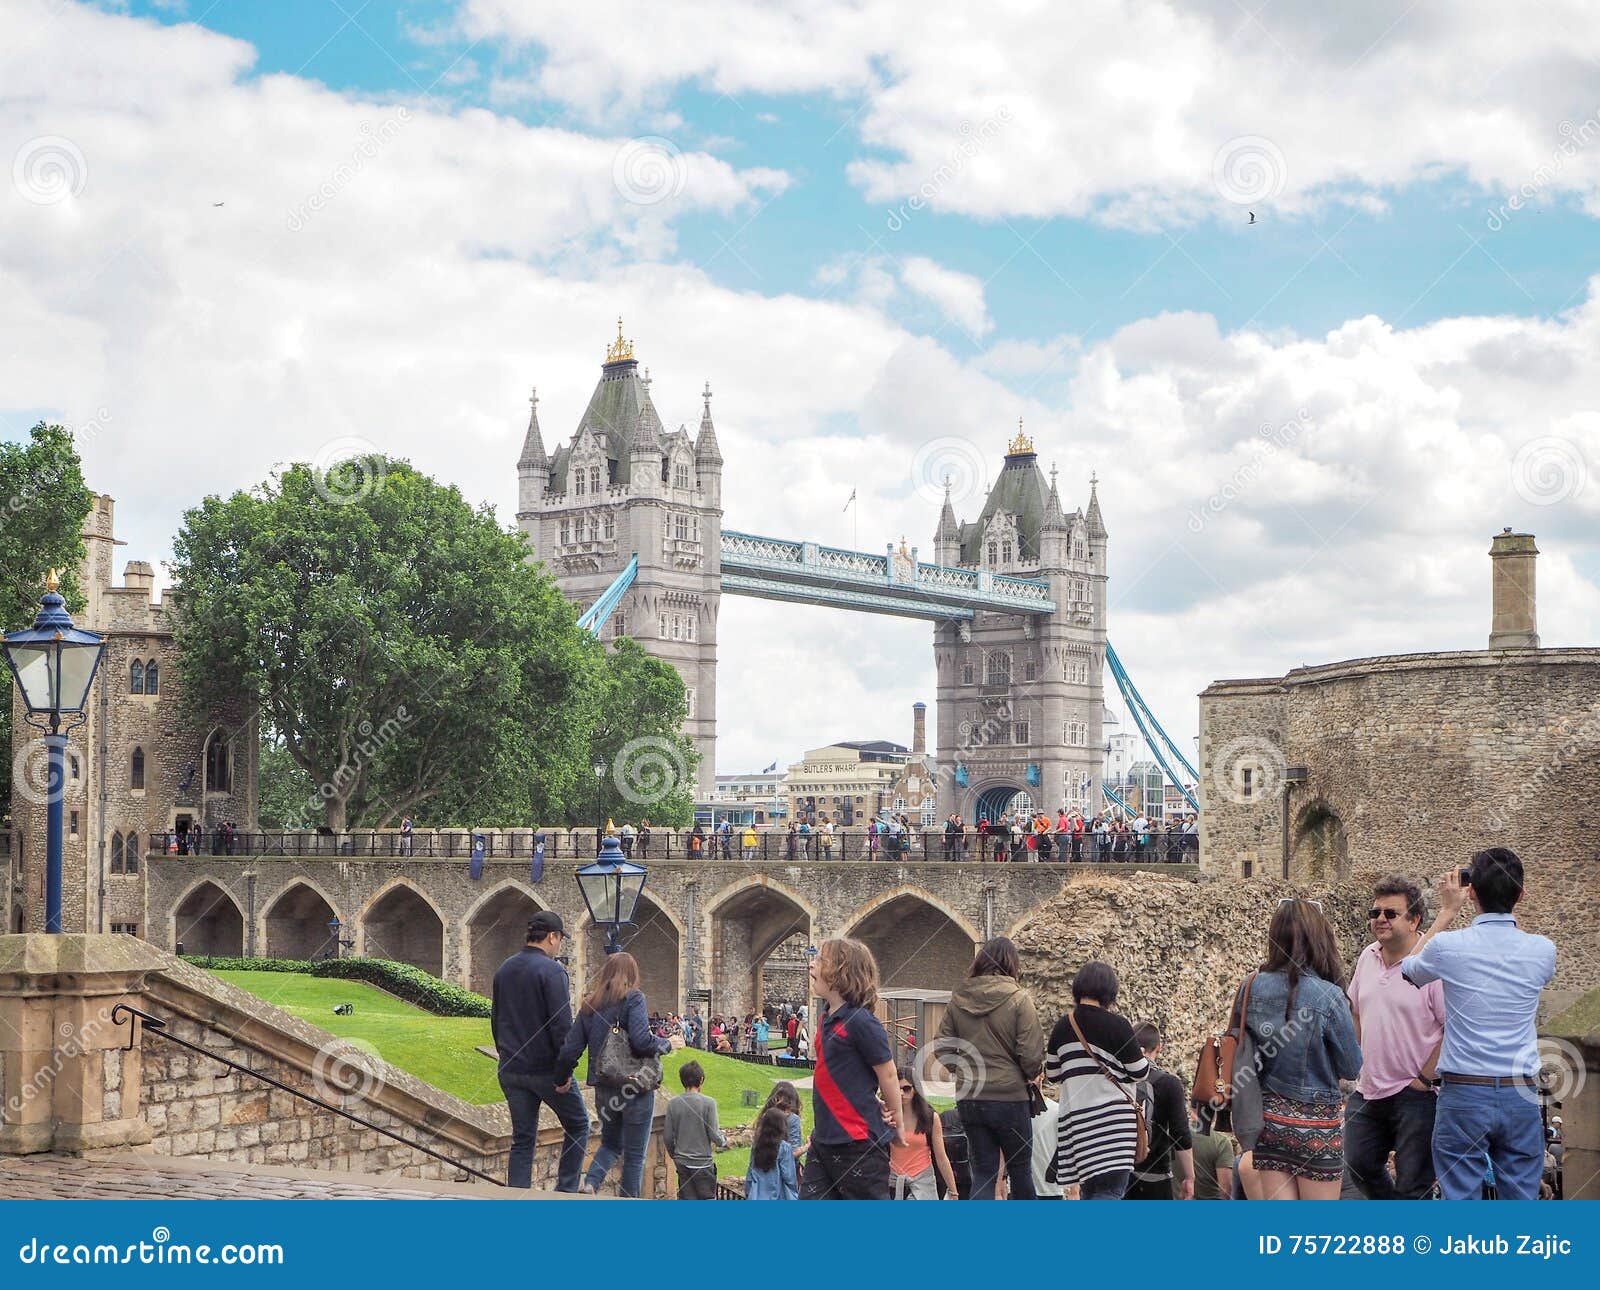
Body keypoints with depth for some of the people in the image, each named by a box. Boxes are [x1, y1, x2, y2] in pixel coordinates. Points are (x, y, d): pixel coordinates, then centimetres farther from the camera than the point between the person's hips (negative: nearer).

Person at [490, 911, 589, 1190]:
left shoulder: (504, 970, 10)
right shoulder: (552, 971, -14)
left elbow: (495, 1019, 18)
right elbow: (562, 1026, -19)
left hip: (511, 1072, 7)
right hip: (546, 1070, -6)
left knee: (522, 1139, 10)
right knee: (578, 1125, 12)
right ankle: (565, 1191, 6)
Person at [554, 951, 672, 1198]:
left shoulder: (590, 1004, 5)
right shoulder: (633, 998, -11)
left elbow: (570, 1050, 4)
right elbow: (642, 1041, -23)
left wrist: (563, 1078, 20)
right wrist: (666, 1045, -4)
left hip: (604, 1088, 5)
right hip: (636, 1088, -5)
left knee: (610, 1144, 24)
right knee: (635, 1155, 7)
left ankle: (590, 1184, 0)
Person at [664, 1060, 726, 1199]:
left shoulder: (673, 1104, -1)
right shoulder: (708, 1103, -12)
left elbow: (668, 1136, 4)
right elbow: (714, 1135, -11)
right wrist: (724, 1141, 12)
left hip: (682, 1162, 4)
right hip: (702, 1161, -4)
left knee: (686, 1199, 9)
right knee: (707, 1199, 5)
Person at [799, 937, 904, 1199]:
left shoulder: (861, 1022, -17)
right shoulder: (826, 1018, 9)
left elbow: (888, 1075, -11)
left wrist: (896, 1124, 0)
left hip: (858, 1141, -9)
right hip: (824, 1138, 9)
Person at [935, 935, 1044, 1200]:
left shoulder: (958, 999, 2)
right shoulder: (1018, 999, -10)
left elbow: (941, 1048, 3)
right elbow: (1031, 1055, -13)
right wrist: (1033, 1075, 8)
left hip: (970, 1099, 3)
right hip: (1009, 1097, -3)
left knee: (983, 1171, 9)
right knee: (1020, 1168, 14)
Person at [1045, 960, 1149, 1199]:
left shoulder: (1062, 1027, 4)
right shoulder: (1117, 1025, -10)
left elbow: (1052, 1075, 14)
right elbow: (1139, 1072, -3)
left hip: (1076, 1119, 6)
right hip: (1112, 1118, -6)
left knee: (1089, 1190, 15)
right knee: (1111, 1189, -10)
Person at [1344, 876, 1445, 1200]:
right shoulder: (1367, 957, 8)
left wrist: (1424, 1079, -16)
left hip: (1415, 1093, -7)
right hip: (1368, 1090, 8)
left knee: (1412, 1183, -2)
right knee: (1359, 1164, 13)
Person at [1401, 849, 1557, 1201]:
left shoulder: (1448, 946, -8)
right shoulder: (1542, 951, -2)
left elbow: (1408, 970, 16)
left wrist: (1446, 911, 20)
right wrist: (1507, 909, 25)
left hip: (1464, 1095, -2)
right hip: (1521, 1096, 2)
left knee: (1460, 1202, 3)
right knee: (1521, 1202, 7)